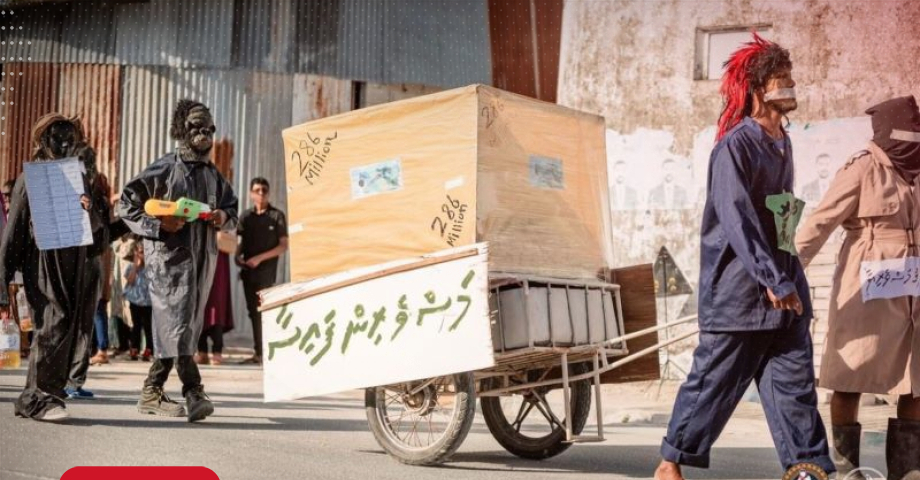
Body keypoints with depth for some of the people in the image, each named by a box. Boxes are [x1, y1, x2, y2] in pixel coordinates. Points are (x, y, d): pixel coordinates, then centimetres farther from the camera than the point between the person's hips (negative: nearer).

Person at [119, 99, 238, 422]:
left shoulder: (213, 175, 16)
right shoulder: (164, 170, -2)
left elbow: (232, 210, 24)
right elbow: (126, 204, -2)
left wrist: (224, 218, 1)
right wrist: (158, 224, -15)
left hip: (203, 257, 7)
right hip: (169, 254, -7)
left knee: (185, 326, 9)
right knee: (177, 323, -14)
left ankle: (152, 393, 18)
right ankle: (194, 392, -18)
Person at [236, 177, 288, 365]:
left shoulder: (277, 216, 1)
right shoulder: (246, 216, 12)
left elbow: (283, 246, -3)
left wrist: (259, 258, -12)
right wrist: (238, 256, -3)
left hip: (266, 271, -4)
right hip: (248, 271, 4)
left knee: (262, 312, -10)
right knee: (253, 311, 5)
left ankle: (262, 352, -10)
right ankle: (258, 352, 9)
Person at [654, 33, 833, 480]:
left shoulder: (782, 144, 14)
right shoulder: (734, 146, -12)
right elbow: (737, 218, -22)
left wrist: (788, 279, 16)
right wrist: (772, 280, -28)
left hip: (784, 289, 8)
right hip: (739, 291, -7)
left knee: (795, 384, 4)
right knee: (714, 381, 1)